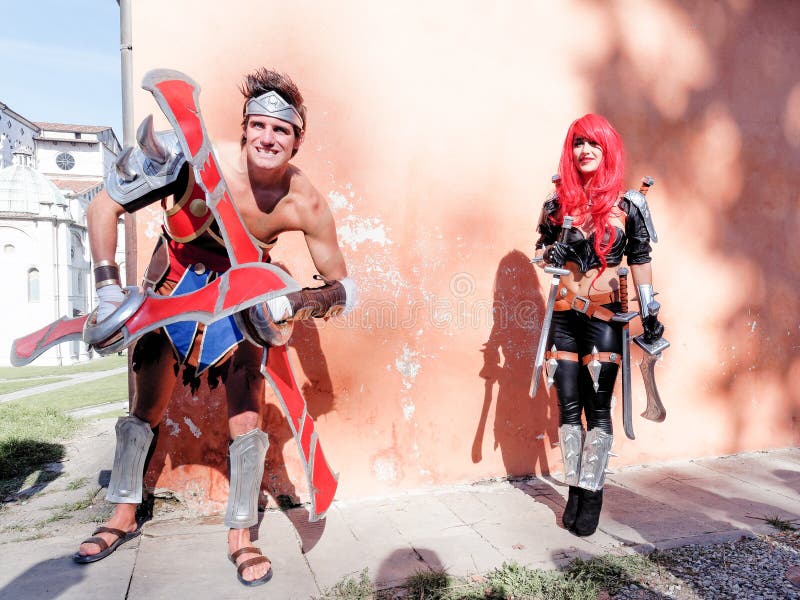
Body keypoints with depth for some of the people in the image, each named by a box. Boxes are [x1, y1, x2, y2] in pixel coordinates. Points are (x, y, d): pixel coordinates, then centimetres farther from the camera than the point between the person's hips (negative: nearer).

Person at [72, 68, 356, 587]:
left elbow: (343, 289, -16)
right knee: (147, 408, 9)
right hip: (178, 276, 0)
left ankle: (240, 534, 15)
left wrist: (292, 304, -33)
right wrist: (109, 287, -24)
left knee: (247, 415, -5)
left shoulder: (307, 206, -25)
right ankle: (125, 514, 32)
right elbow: (104, 207, -18)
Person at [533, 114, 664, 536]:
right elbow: (541, 250, 14)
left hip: (605, 314, -2)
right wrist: (554, 251, -9)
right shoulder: (558, 201, 7)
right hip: (564, 313, 2)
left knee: (597, 405, -1)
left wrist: (649, 313, -2)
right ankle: (575, 489, 17)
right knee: (569, 405, 5)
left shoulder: (628, 204, 2)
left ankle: (592, 493, 10)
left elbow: (640, 260, 3)